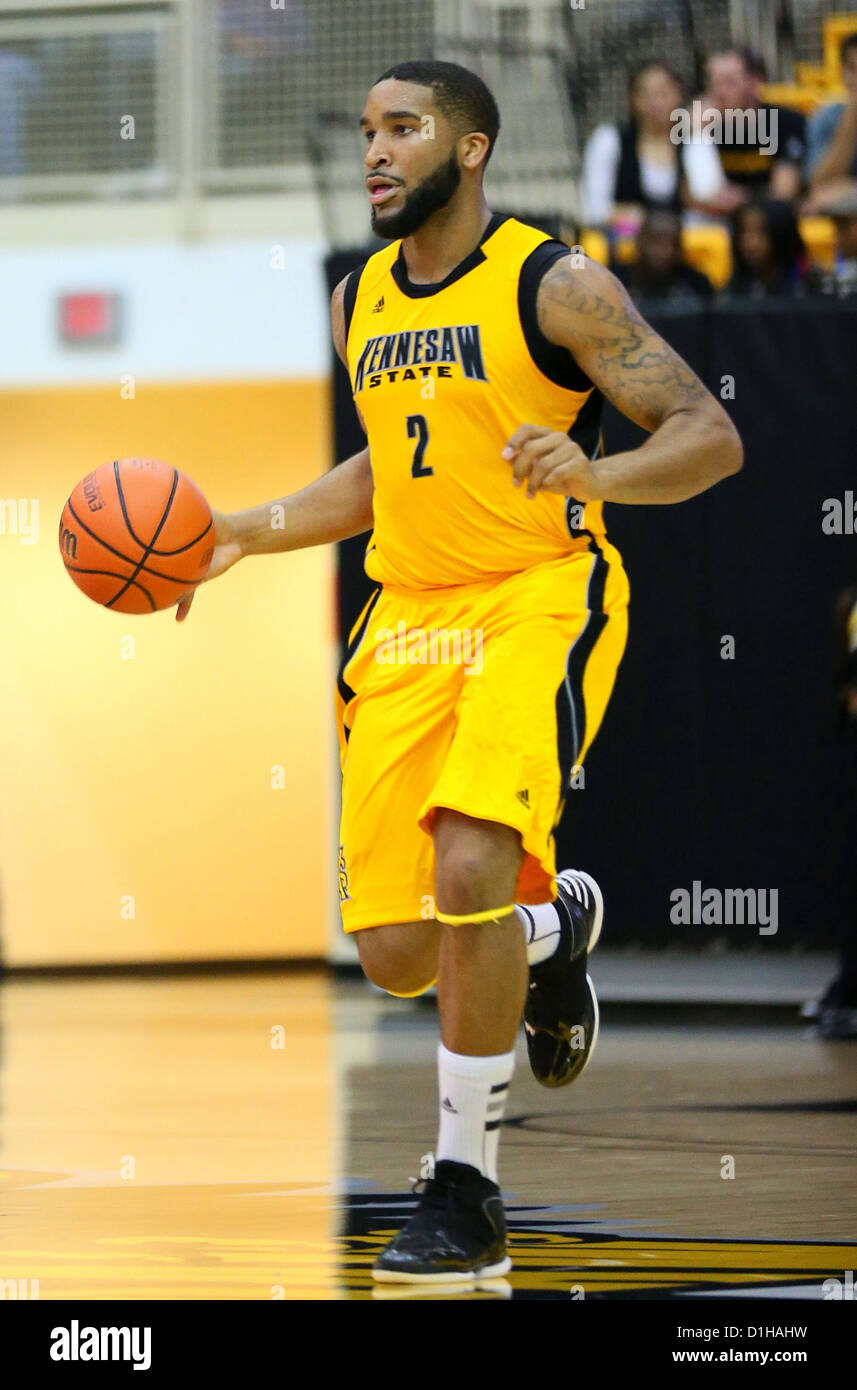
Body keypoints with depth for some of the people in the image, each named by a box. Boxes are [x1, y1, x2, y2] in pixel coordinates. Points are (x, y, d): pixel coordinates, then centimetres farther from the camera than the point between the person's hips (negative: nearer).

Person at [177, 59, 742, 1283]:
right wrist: (247, 534, 14)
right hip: (409, 618, 6)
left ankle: (467, 1195, -13)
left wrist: (597, 473, -29)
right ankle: (556, 925, 36)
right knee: (397, 955, -1)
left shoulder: (554, 287, -8)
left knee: (468, 869, -27)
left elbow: (711, 437, -10)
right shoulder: (360, 301, 12)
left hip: (539, 601, -6)